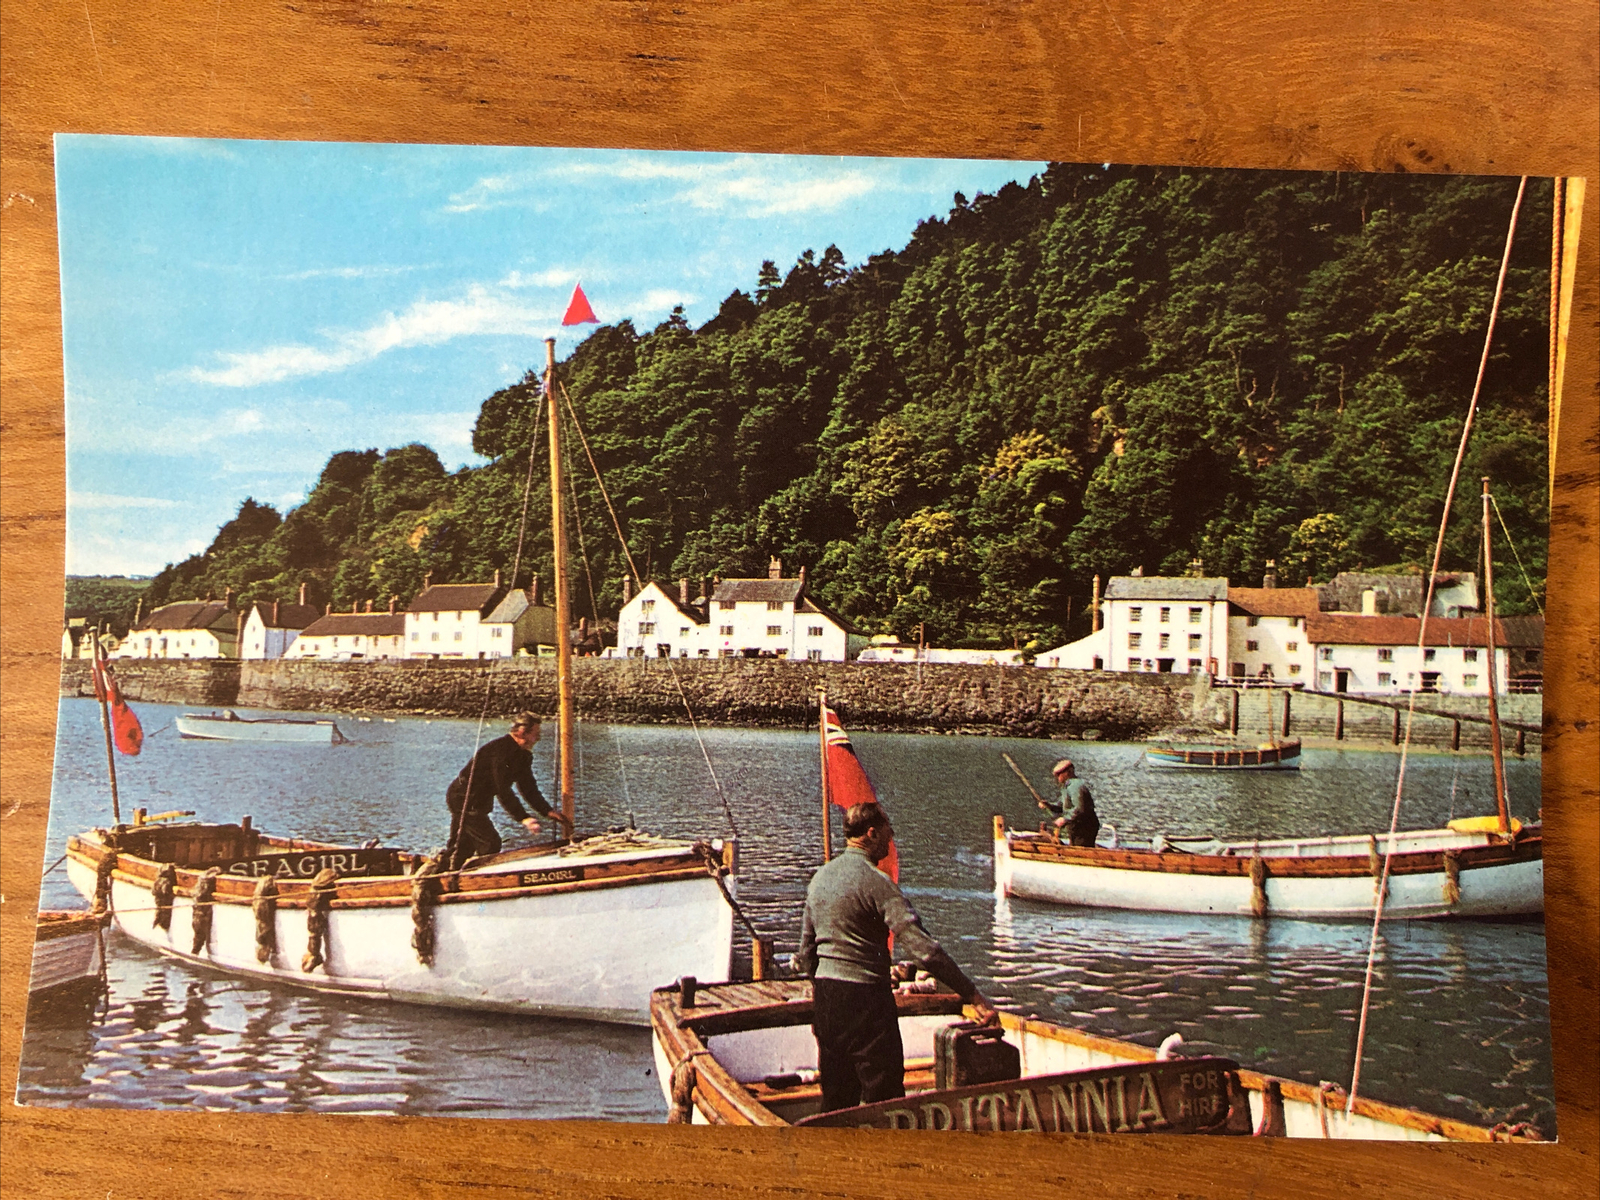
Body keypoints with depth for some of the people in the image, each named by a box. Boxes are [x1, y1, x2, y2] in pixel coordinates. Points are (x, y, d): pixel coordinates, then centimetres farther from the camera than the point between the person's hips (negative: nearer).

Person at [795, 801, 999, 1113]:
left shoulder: (821, 876, 9)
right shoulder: (875, 882, -15)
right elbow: (922, 948, -22)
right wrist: (974, 996, -21)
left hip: (825, 994, 8)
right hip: (864, 995, -8)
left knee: (835, 1096, 16)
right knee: (884, 1099, -1)